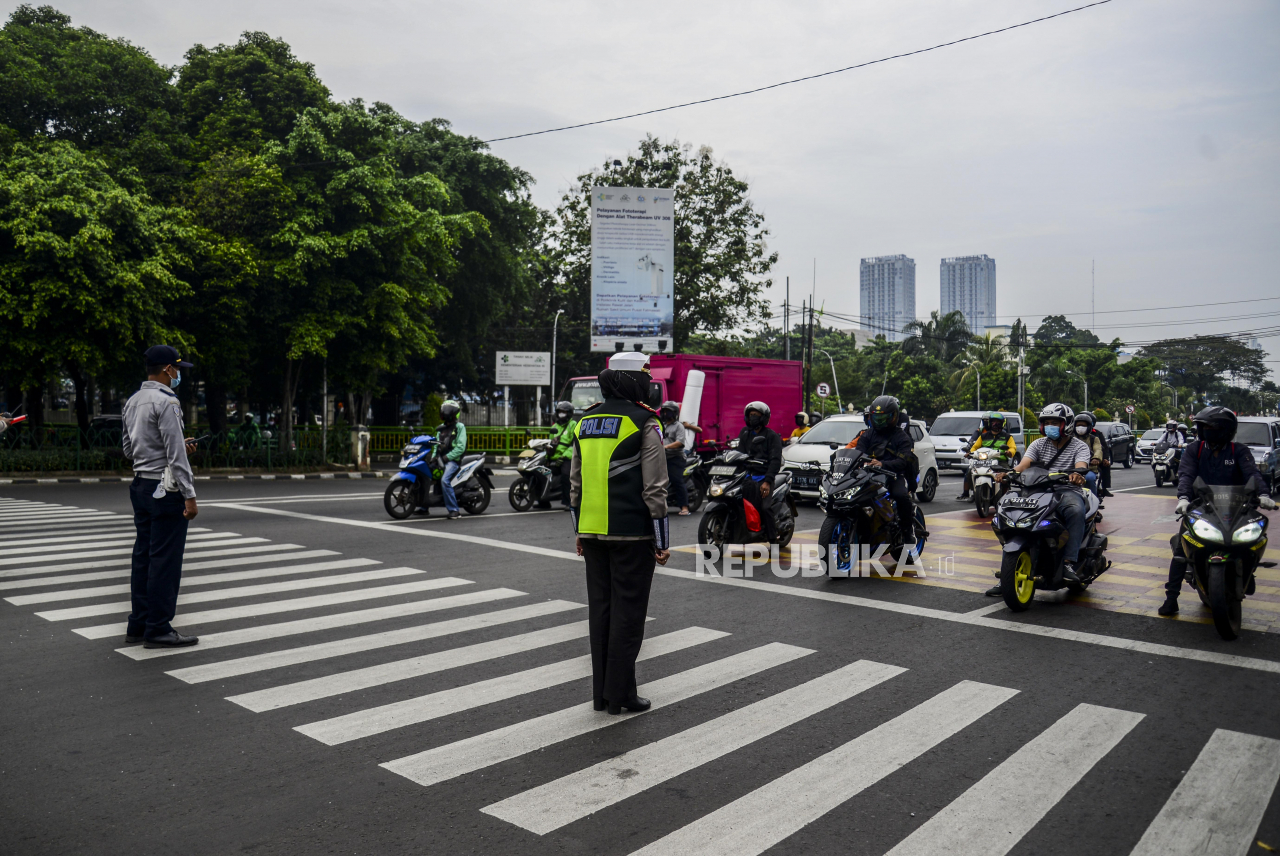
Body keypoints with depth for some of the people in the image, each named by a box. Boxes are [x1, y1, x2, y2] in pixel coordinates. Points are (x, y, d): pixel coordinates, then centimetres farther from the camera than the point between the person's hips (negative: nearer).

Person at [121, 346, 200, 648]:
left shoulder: (133, 402, 13)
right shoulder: (165, 402, -14)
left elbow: (129, 449, 20)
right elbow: (175, 455, -19)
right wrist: (189, 496, -16)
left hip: (140, 485, 9)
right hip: (165, 488, -9)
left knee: (143, 557, 13)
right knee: (165, 560, -4)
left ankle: (138, 625, 19)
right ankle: (157, 629, 1)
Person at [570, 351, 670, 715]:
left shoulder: (585, 421, 11)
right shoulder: (644, 423, -9)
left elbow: (575, 482, 14)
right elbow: (654, 488, -12)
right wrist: (662, 540, -6)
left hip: (593, 532, 6)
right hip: (631, 532, -6)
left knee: (600, 608, 12)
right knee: (627, 610, 2)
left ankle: (601, 692, 20)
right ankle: (620, 693, 9)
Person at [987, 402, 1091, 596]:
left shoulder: (1079, 446, 3)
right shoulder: (1039, 444, 13)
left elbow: (1081, 466, -19)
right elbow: (1024, 463, -5)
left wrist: (1077, 475, -44)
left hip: (1068, 491, -3)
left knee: (1076, 511, -39)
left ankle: (1069, 563, -34)